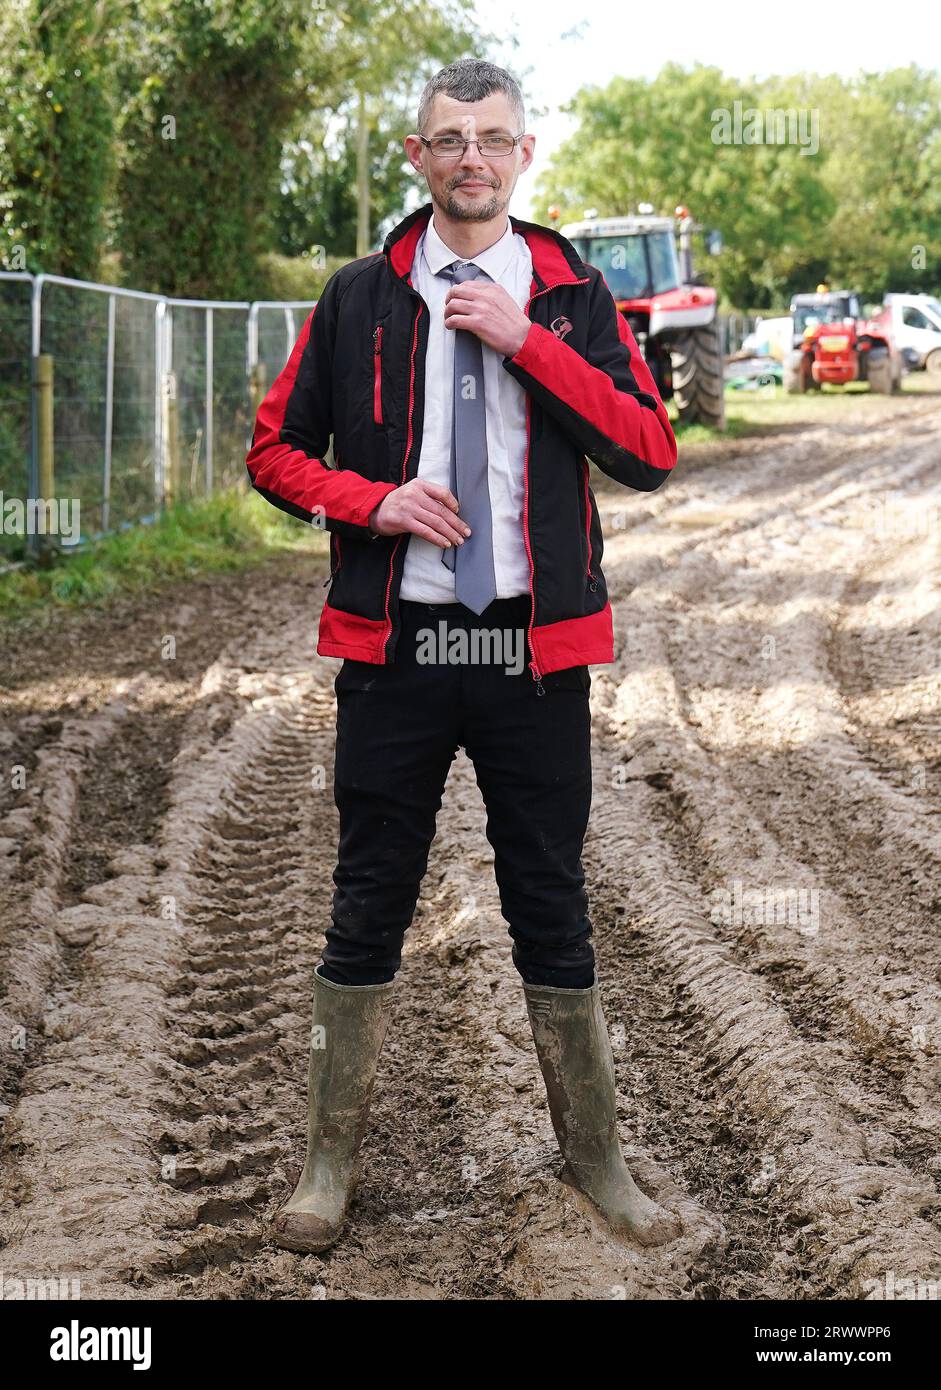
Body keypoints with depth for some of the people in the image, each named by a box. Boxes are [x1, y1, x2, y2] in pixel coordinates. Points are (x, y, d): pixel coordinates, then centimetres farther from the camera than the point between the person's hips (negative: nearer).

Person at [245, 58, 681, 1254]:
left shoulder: (571, 294, 4)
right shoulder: (361, 297, 3)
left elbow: (651, 454, -7)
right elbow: (273, 449, 8)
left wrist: (527, 342, -14)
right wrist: (374, 501, -11)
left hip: (536, 650, 0)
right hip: (395, 648, 0)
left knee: (552, 911, 10)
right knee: (367, 911, 8)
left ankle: (595, 1160, 24)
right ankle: (331, 1163, 22)